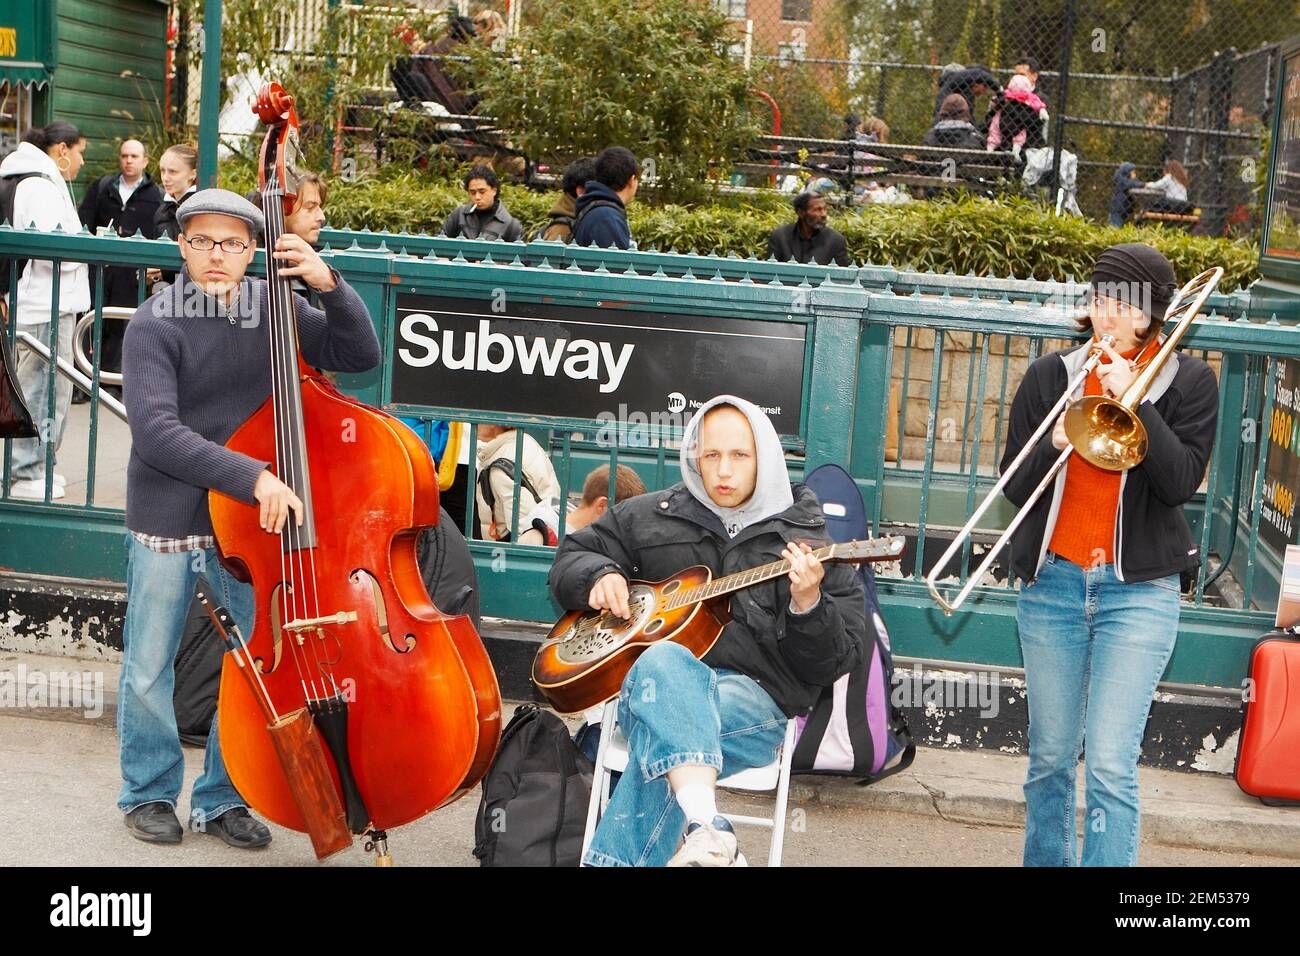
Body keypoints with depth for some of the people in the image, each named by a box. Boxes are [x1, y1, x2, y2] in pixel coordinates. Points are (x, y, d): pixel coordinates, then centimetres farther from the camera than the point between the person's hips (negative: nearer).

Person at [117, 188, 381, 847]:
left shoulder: (272, 307, -1)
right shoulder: (155, 325, -14)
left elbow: (360, 355, -1)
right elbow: (155, 431, -25)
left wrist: (331, 287, -18)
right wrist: (252, 475, -34)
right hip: (167, 520, -3)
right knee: (148, 669, 9)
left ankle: (221, 798, 23)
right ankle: (150, 793, 32)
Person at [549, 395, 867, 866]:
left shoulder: (808, 540, 9)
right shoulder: (650, 517, 17)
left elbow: (833, 666, 5)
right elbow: (570, 558, 27)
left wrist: (807, 606, -17)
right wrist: (599, 575, 3)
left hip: (755, 693, -1)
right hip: (649, 681, 2)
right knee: (664, 661, -39)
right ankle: (706, 828, -53)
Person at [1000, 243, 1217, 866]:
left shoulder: (1188, 382, 2)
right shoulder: (1051, 376, 5)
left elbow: (1181, 482, -10)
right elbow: (1015, 488, 3)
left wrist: (1134, 402, -18)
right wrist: (1058, 443, -16)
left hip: (1139, 590, -2)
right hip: (1052, 581, 3)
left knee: (1110, 765, -10)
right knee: (1050, 757, 11)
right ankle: (1046, 860, 27)